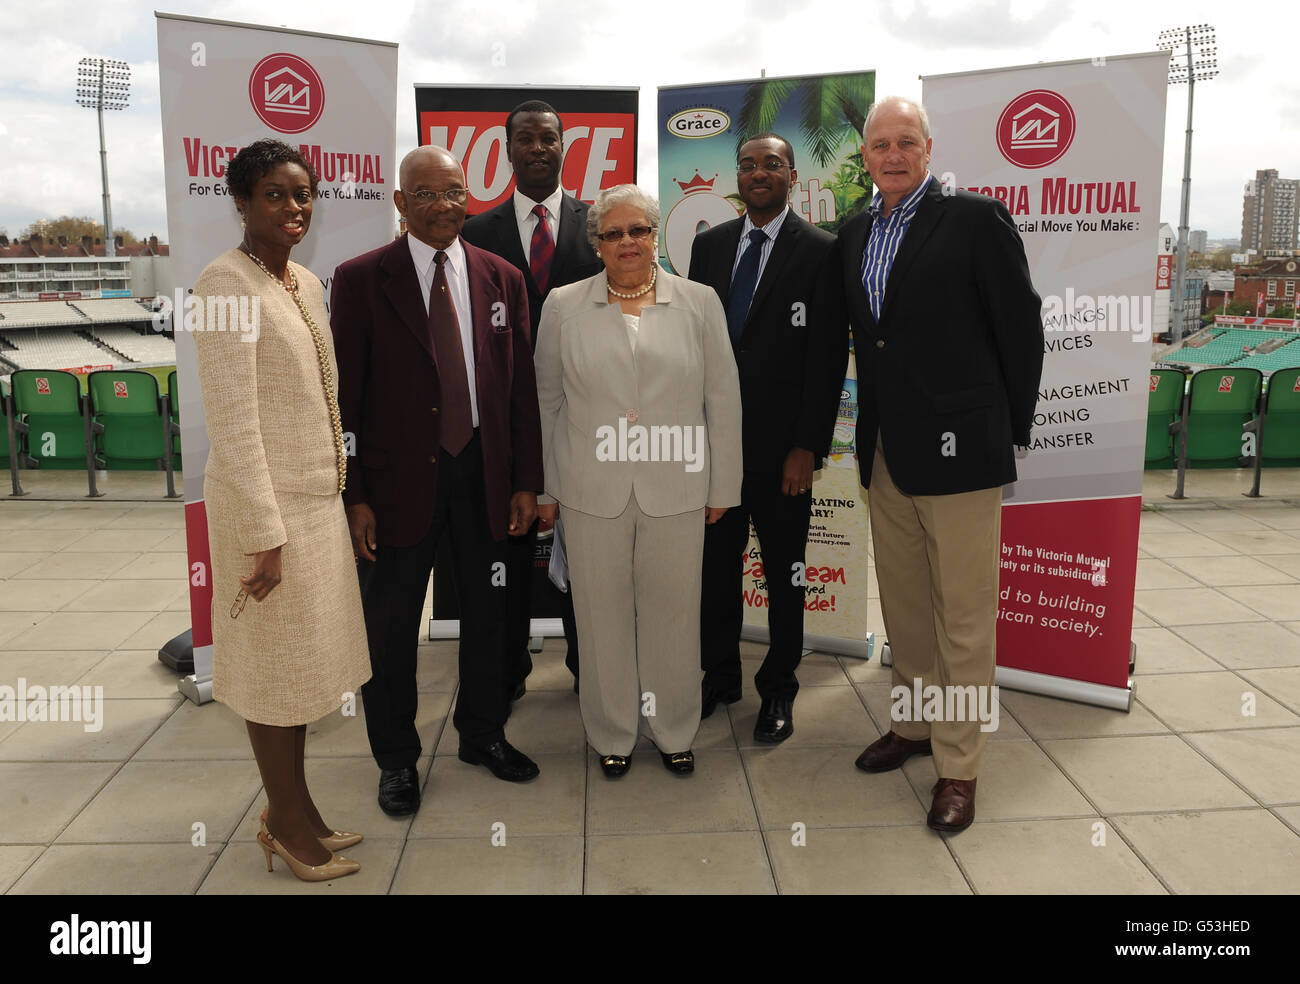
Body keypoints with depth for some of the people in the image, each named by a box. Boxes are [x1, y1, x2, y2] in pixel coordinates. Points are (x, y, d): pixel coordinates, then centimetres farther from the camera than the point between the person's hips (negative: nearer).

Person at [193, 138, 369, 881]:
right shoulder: (228, 283, -14)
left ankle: (293, 810, 32)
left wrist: (339, 489, 12)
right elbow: (232, 420, -18)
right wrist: (264, 533, -19)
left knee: (305, 657, 16)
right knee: (276, 663, 5)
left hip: (319, 496, 8)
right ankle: (287, 821, 23)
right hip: (267, 504, -8)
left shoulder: (307, 282, 11)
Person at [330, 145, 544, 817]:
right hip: (398, 477, -3)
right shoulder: (361, 279, -5)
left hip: (484, 471, 3)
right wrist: (353, 497, -11)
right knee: (390, 627, 9)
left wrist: (525, 480, 2)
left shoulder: (502, 279, 5)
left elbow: (521, 386, 6)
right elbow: (345, 396, -7)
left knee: (486, 612, 16)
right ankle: (396, 759, 29)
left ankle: (483, 734, 38)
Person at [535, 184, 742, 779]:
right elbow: (547, 401, 9)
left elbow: (723, 400, 5)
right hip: (591, 493, 0)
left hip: (675, 492, 0)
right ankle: (612, 735, 26)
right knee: (603, 614, 8)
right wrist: (546, 488, 7)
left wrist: (723, 488, 4)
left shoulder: (699, 303, 5)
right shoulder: (564, 306, 6)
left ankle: (674, 732, 27)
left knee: (673, 612, 8)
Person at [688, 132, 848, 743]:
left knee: (784, 573, 9)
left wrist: (807, 447, -13)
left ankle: (778, 688, 25)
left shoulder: (821, 251, -5)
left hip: (781, 446, -4)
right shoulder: (709, 245, 10)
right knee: (717, 565, 13)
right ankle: (719, 676, 30)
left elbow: (828, 357, -9)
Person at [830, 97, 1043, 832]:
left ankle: (960, 765, 16)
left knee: (964, 616, 2)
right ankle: (914, 724, 35)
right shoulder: (854, 235, 11)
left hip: (958, 451, -6)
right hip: (886, 454, 6)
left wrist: (1011, 431, -1)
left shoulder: (976, 219, -7)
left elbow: (1022, 330, -5)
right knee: (903, 605, 17)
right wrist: (873, 427, 12)